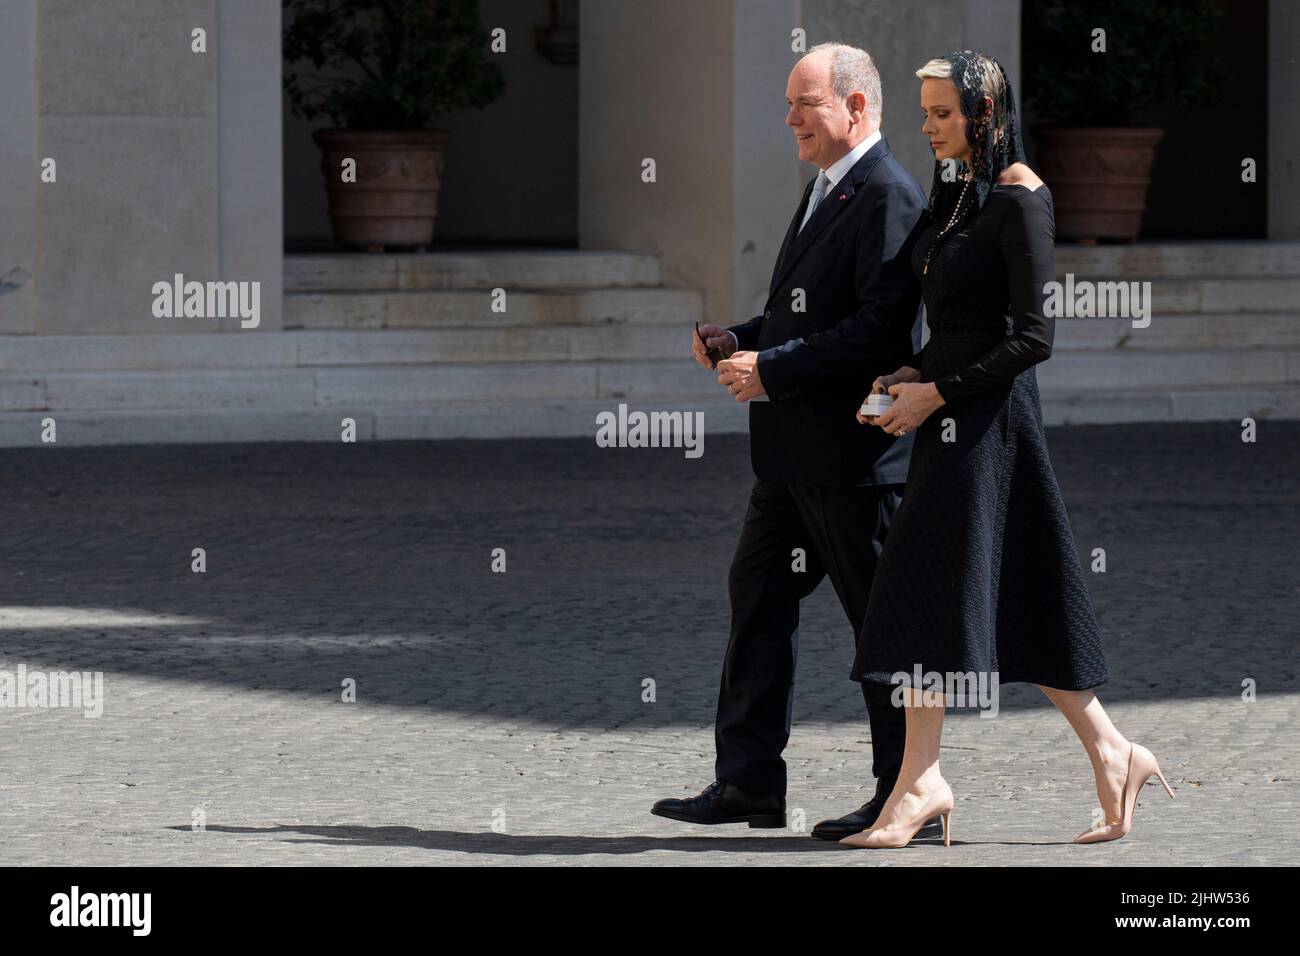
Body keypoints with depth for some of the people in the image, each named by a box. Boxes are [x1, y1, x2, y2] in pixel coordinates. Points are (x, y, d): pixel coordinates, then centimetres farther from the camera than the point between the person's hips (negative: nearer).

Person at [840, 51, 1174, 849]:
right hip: (950, 413, 9)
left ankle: (921, 780, -6)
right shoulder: (958, 194, 14)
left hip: (985, 420, -9)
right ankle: (1111, 753, 14)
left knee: (931, 589, -9)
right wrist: (912, 375, 5)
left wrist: (939, 393, -14)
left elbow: (1034, 337, -16)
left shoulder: (1020, 200, -13)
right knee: (1019, 602, 9)